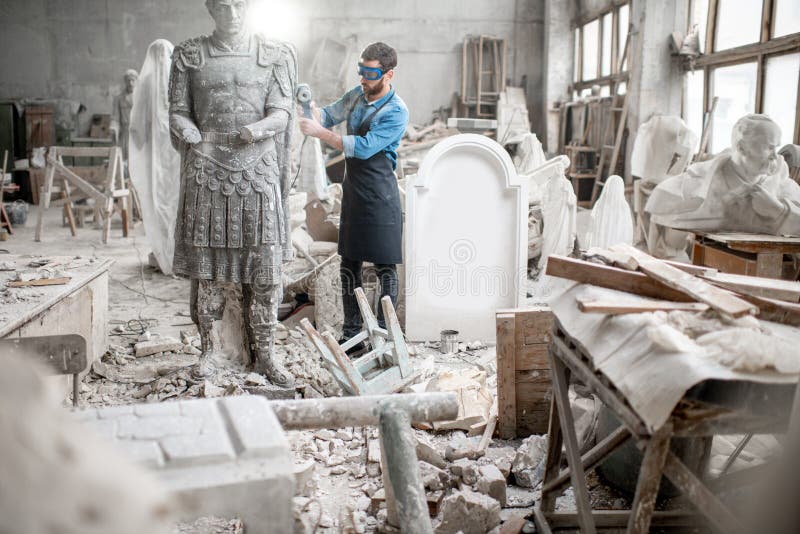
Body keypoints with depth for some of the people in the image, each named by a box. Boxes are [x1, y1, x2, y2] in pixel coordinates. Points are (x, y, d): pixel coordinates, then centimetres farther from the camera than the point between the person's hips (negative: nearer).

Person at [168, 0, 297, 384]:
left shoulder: (274, 54, 9)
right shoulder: (189, 55, 10)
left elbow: (282, 112, 1)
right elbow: (178, 112, 10)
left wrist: (260, 127, -21)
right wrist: (194, 138, -11)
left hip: (258, 166, 0)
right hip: (206, 169, 0)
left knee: (265, 267, -1)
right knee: (207, 266, 2)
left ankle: (264, 354, 9)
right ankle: (208, 349, 16)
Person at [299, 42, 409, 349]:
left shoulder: (397, 112, -15)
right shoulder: (358, 94, 7)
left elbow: (364, 148, -23)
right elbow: (330, 115, 13)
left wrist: (320, 133, -22)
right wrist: (311, 109, -10)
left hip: (380, 195, -7)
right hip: (353, 191, 8)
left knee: (385, 267, 0)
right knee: (349, 263, 11)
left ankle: (383, 333, 8)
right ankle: (351, 333, 20)